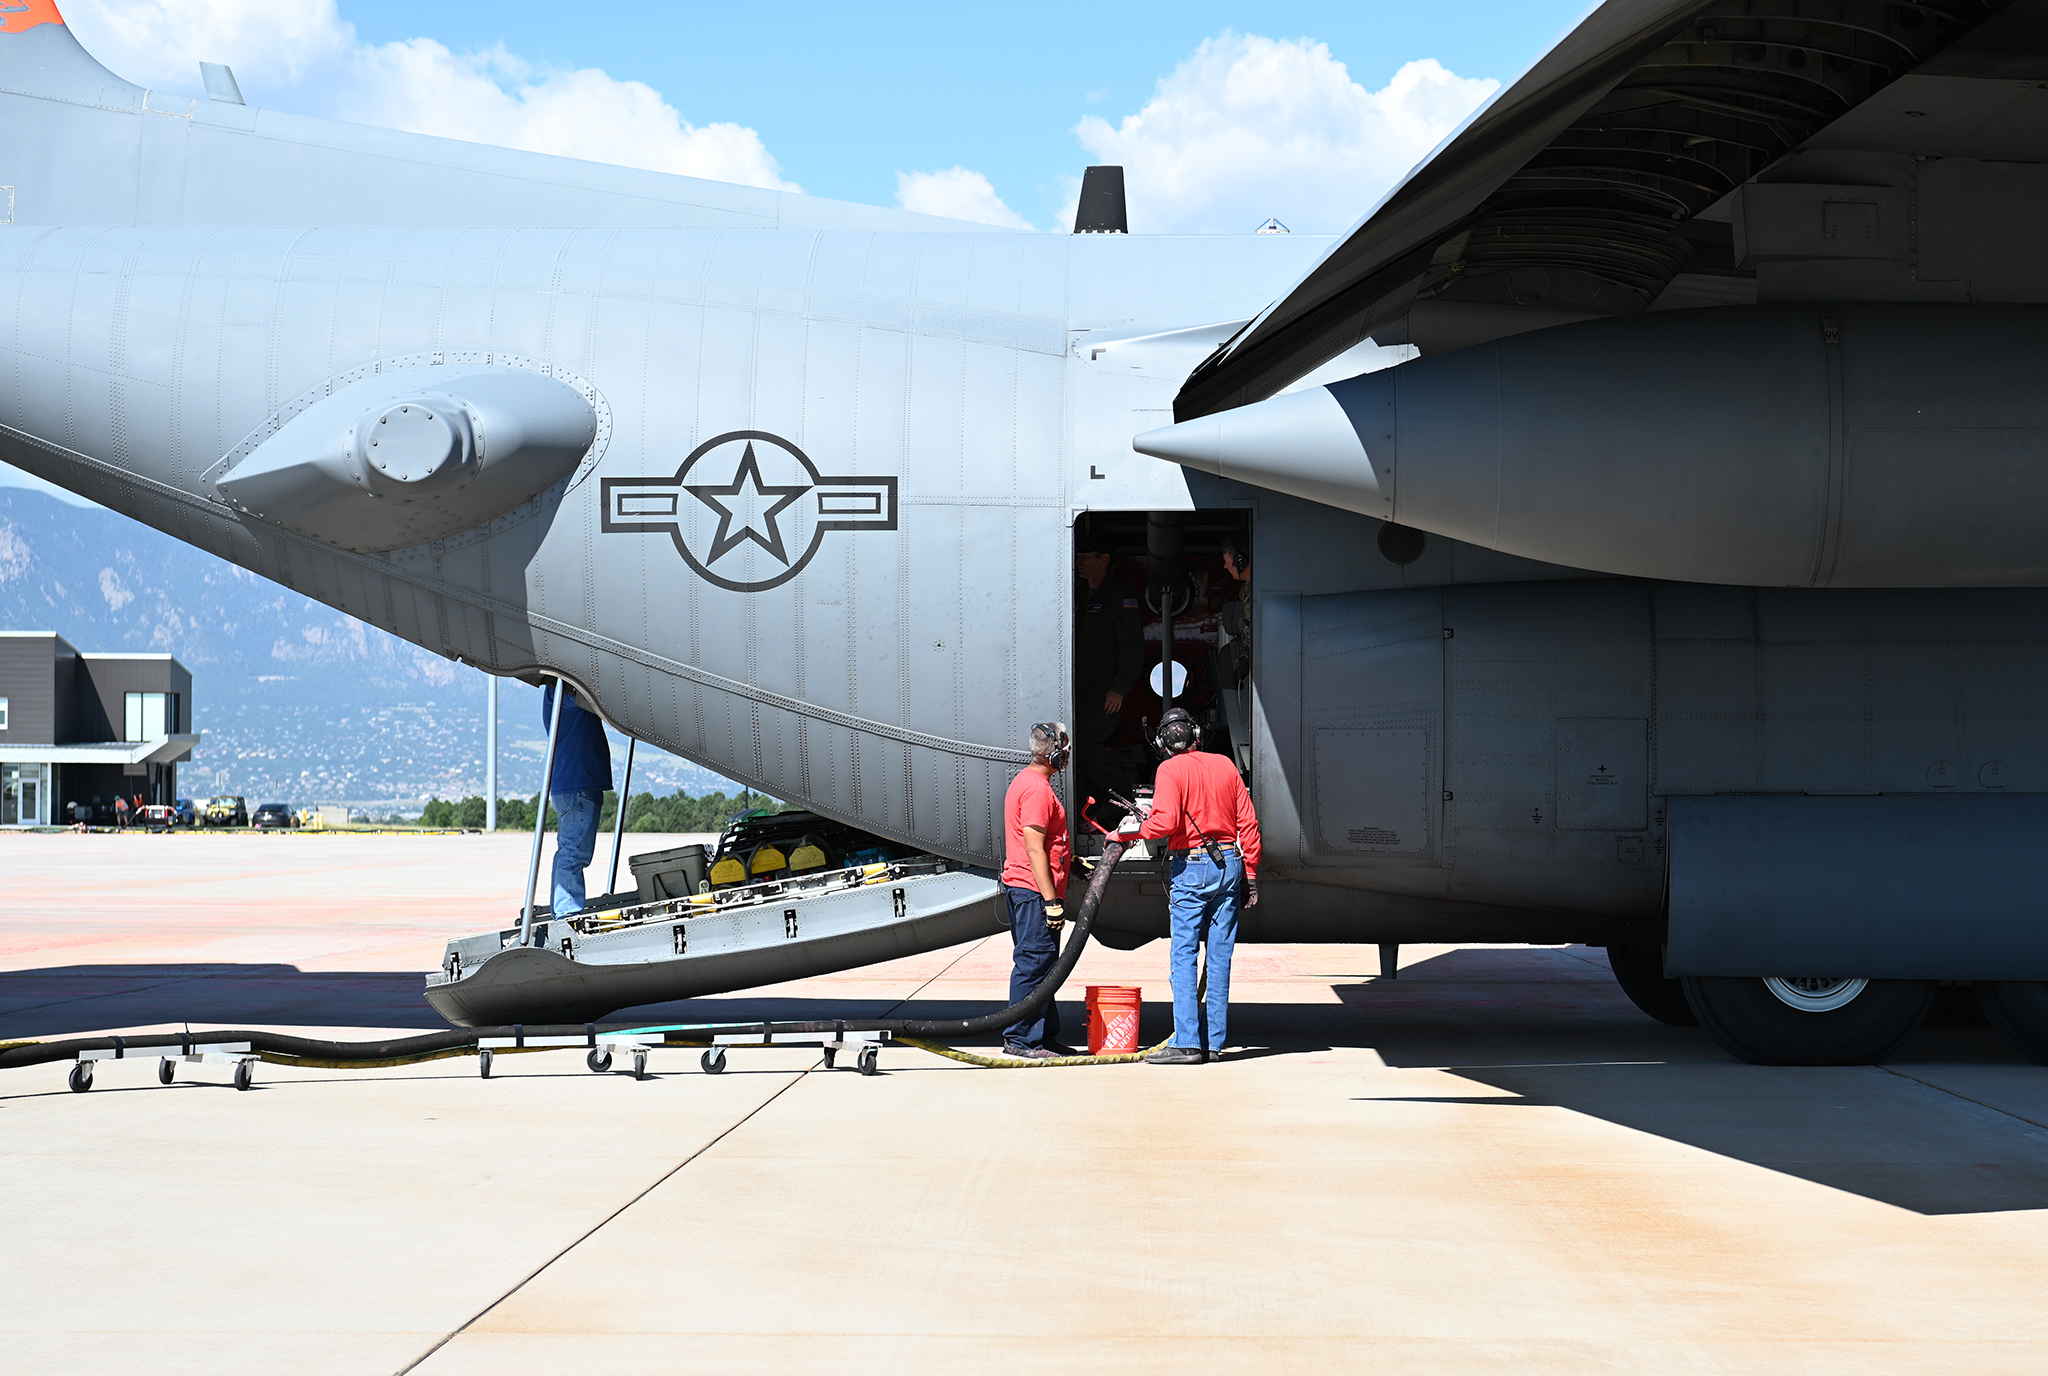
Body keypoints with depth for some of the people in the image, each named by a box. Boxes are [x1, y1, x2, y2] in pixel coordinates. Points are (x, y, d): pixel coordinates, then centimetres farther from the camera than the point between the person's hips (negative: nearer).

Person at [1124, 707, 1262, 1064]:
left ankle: (1187, 1043, -10)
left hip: (1191, 866, -5)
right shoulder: (1225, 765, 11)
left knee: (1183, 955, -4)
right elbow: (1248, 822, 9)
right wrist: (1250, 873, 13)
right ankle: (1214, 1041, 10)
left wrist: (1136, 828, 1)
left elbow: (1166, 821, -18)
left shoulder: (1170, 770, -5)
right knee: (1220, 956, 8)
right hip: (1230, 864, 5)